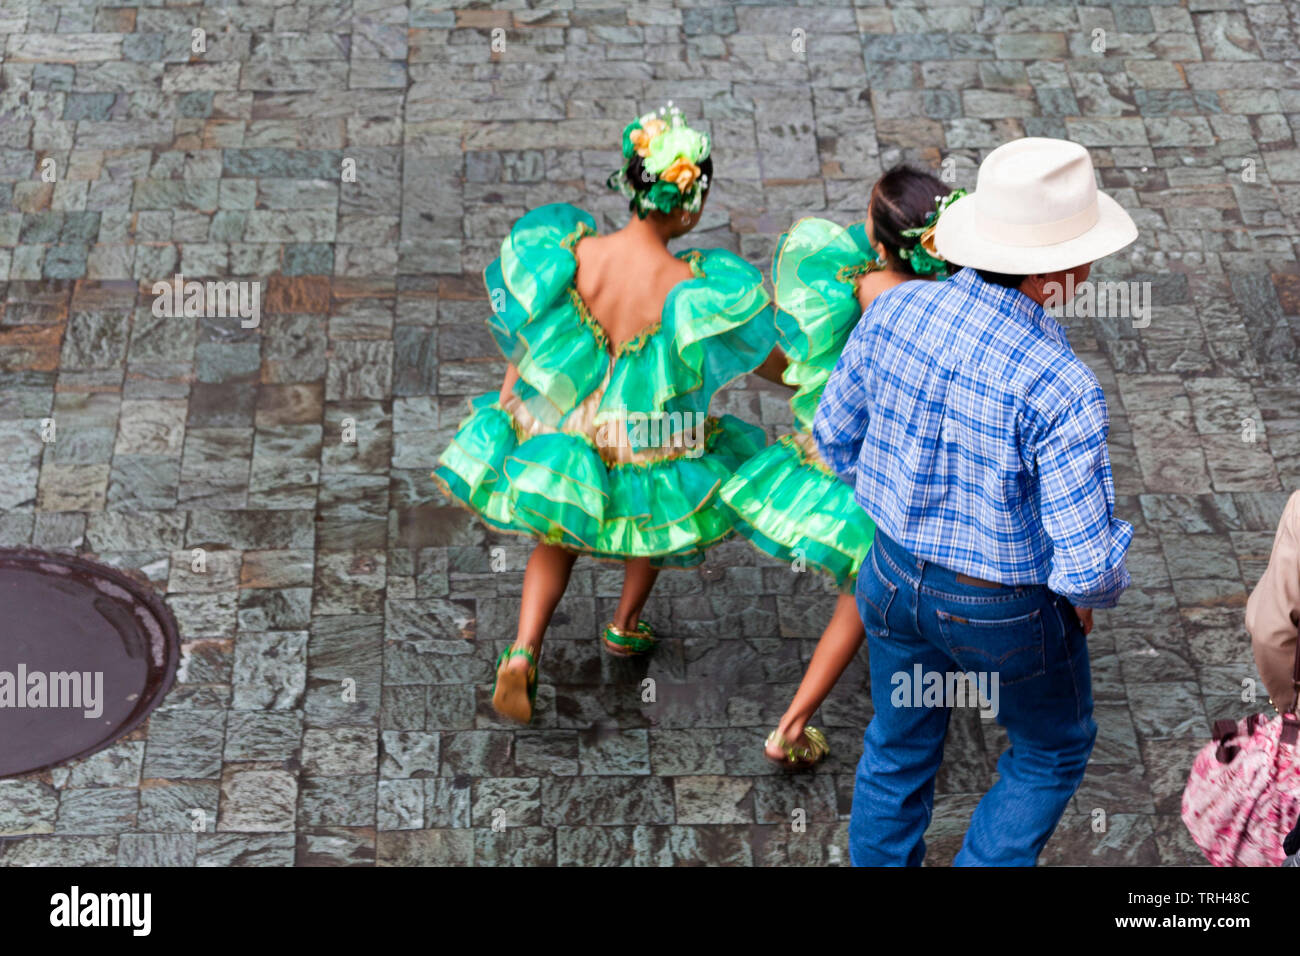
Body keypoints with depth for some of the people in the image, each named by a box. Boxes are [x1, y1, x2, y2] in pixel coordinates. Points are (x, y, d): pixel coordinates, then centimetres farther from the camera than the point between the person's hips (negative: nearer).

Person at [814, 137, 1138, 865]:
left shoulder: (897, 309, -17)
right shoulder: (1062, 390, -34)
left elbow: (836, 431, 0)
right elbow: (1087, 562, -29)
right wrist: (1097, 590, -4)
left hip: (896, 578, 5)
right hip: (1006, 612, -5)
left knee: (901, 746, 29)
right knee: (1054, 749, 26)